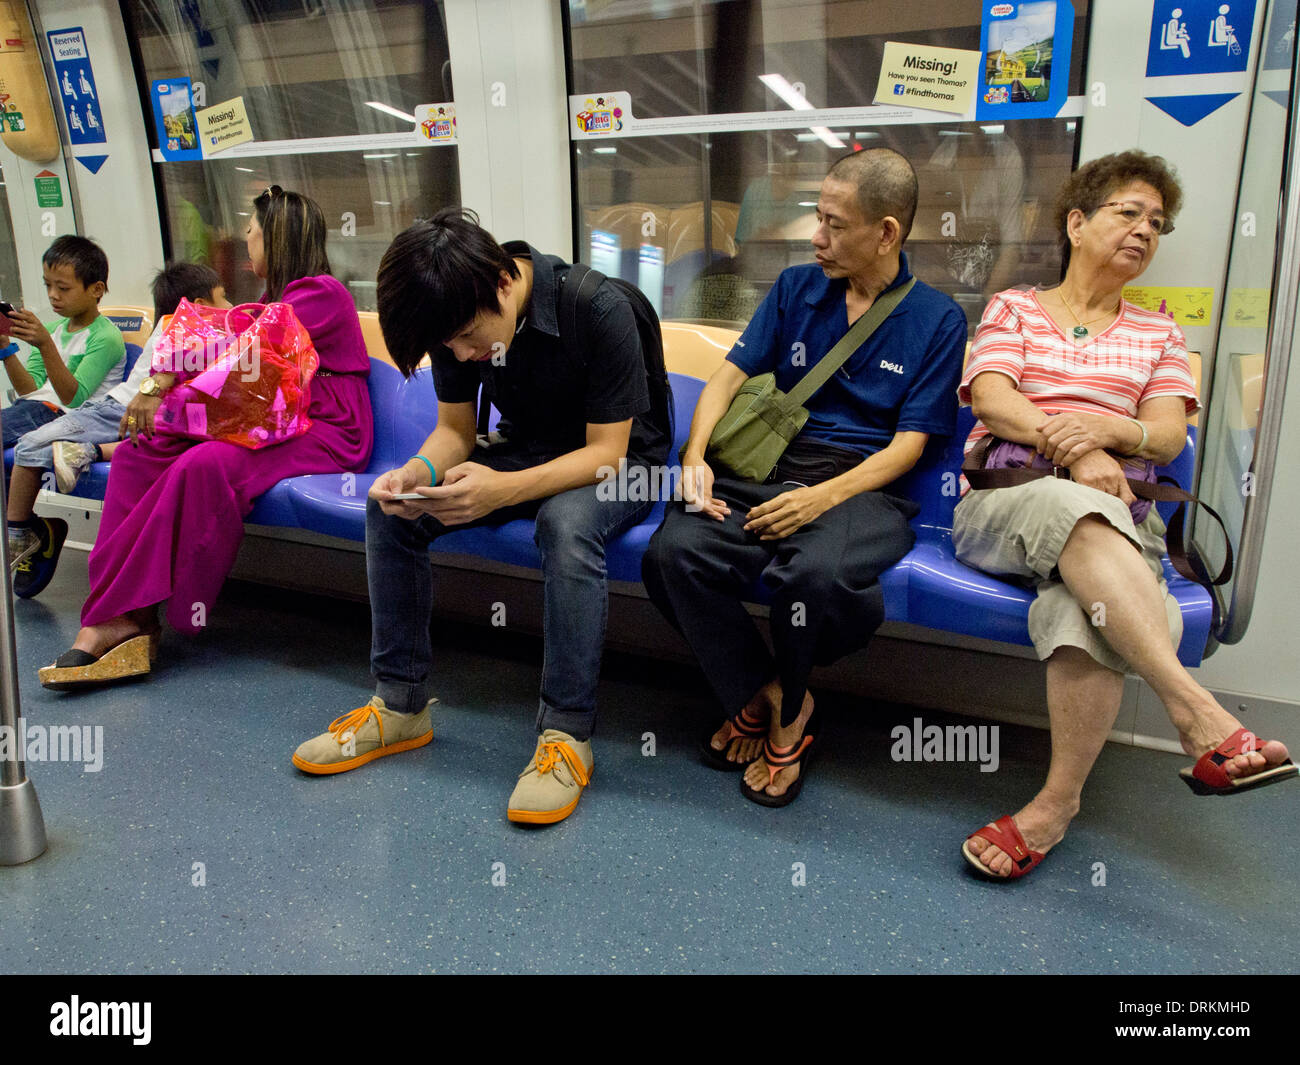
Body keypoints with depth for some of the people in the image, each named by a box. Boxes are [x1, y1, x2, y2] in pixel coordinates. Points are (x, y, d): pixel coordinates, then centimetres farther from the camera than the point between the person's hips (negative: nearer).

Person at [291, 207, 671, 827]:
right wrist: (418, 471, -24)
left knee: (567, 522, -39)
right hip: (526, 453, 6)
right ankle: (400, 704, -3)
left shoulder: (599, 310, -27)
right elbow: (455, 429, 0)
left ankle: (567, 732, -26)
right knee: (390, 509, -12)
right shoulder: (456, 320, -9)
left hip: (621, 463, -5)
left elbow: (607, 451, -25)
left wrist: (505, 490, -40)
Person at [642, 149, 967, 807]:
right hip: (770, 470, 4)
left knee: (814, 573, -38)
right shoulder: (796, 288, 16)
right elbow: (732, 372, 12)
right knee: (673, 550, -27)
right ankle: (763, 696, -5)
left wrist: (822, 497, -18)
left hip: (865, 487, -3)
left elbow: (908, 445, -2)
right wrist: (696, 455, -8)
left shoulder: (937, 319, 5)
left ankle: (787, 711, -4)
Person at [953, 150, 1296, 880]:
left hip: (1112, 519, 2)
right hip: (1000, 506, -1)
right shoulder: (1013, 309, 19)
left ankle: (1058, 802, -30)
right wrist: (1072, 448, -18)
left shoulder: (1158, 335, 26)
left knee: (1086, 599, -36)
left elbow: (1169, 434, 9)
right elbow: (992, 402, -1)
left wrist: (1105, 427, -14)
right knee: (1072, 506, -40)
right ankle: (1199, 714, -47)